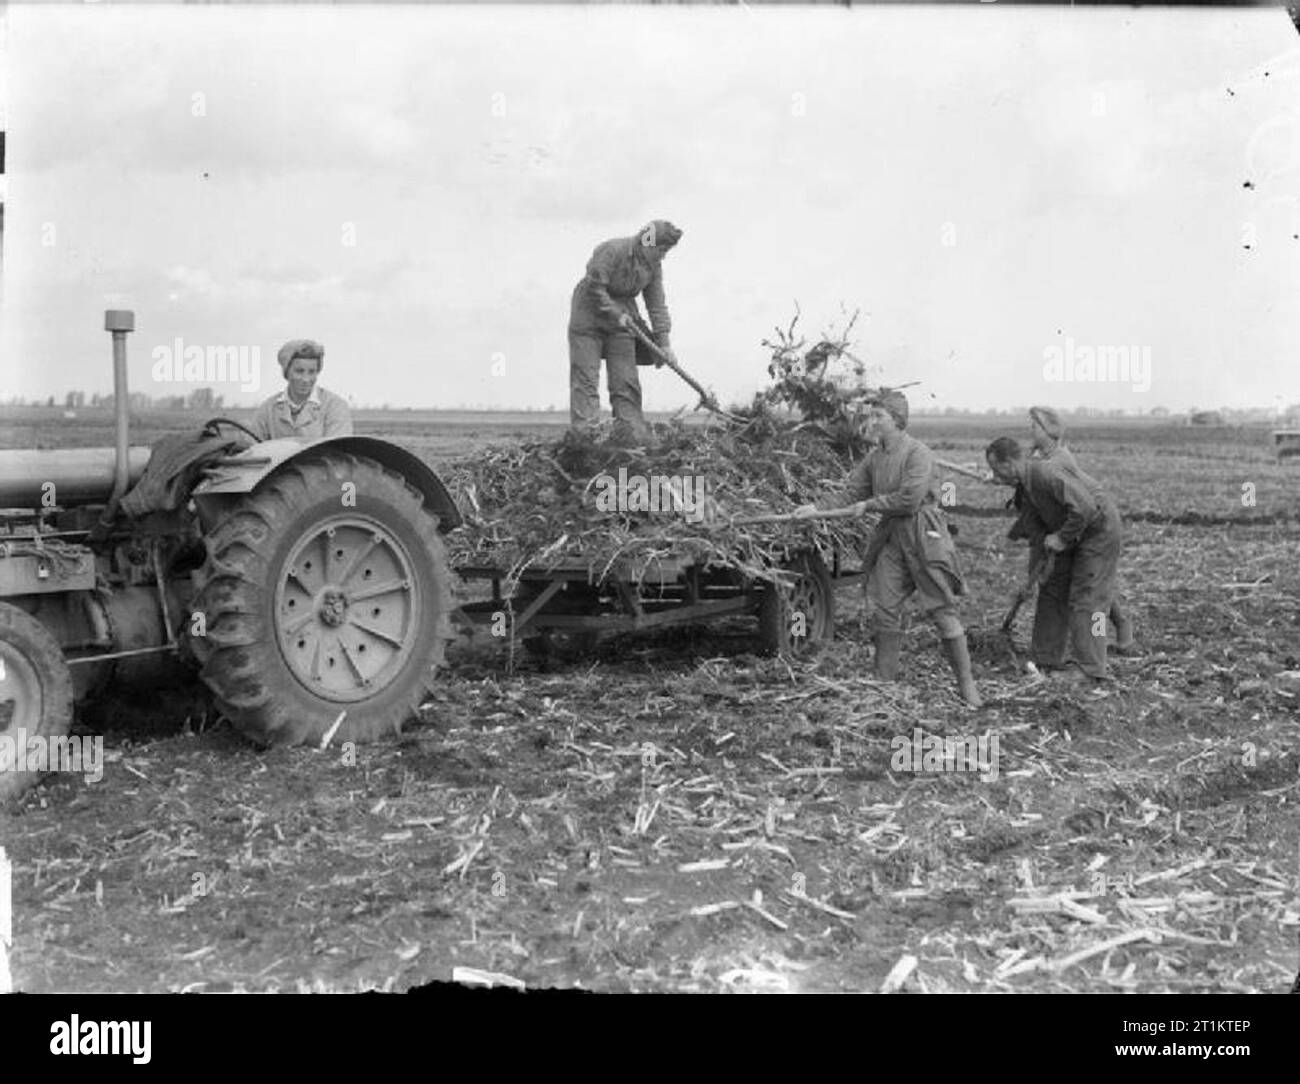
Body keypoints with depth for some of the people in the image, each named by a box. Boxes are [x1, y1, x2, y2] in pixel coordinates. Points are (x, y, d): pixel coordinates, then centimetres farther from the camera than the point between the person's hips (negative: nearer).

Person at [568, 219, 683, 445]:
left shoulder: (653, 266, 2)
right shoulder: (612, 250, -19)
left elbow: (657, 305, 3)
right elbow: (595, 287, -22)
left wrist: (664, 343, -2)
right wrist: (616, 315, -22)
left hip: (622, 319, 6)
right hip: (589, 315, -6)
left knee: (626, 383, -1)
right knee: (585, 378, -10)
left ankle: (634, 439, -3)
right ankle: (584, 434, -13)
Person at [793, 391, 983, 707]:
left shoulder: (918, 453, -13)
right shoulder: (874, 457, 9)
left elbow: (909, 499, -21)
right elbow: (851, 495, 11)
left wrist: (870, 505, -11)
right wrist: (816, 507, -1)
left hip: (923, 537, -7)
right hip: (890, 538, 7)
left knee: (942, 610, -3)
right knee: (885, 610, 6)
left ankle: (966, 684, 8)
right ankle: (883, 682, 16)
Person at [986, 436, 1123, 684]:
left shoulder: (1048, 473, -28)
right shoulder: (1025, 487, 3)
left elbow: (1085, 508, -34)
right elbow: (1037, 524, 11)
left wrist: (1062, 537, -24)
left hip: (1100, 531, -10)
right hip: (1073, 535, 10)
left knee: (1086, 600, -11)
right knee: (1053, 592, 12)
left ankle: (1091, 670, -8)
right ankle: (1047, 660, 20)